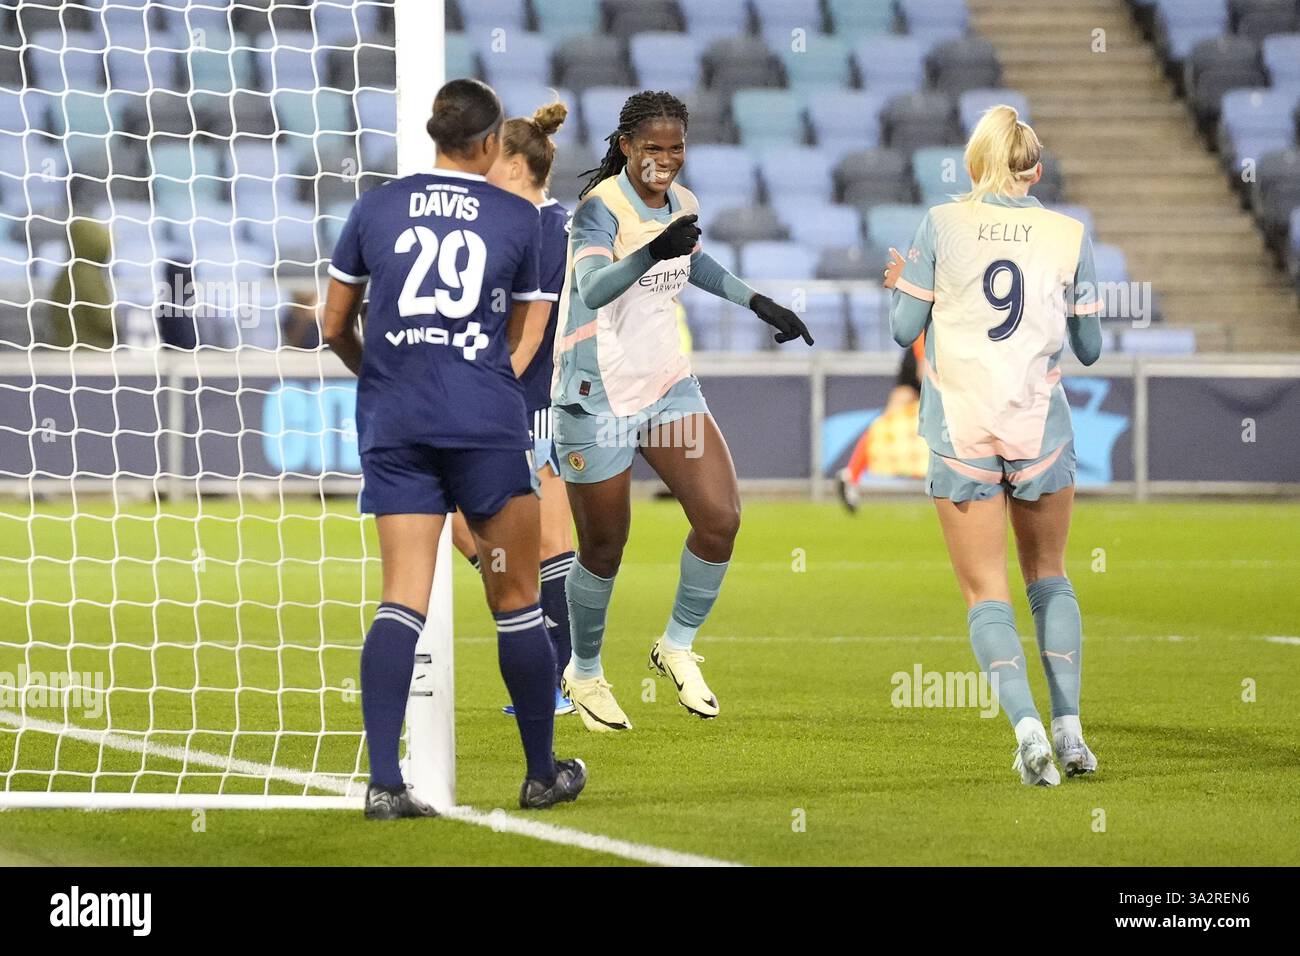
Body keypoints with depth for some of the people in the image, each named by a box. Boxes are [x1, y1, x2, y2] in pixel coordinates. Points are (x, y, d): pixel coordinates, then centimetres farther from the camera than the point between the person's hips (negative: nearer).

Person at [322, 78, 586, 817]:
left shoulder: (374, 209, 7)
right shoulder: (519, 218, 3)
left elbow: (336, 326, 13)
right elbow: (515, 334, 12)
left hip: (392, 423, 2)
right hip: (485, 418, -2)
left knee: (403, 598, -1)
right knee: (517, 598, 9)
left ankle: (383, 782, -13)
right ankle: (543, 774, 18)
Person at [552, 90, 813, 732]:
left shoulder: (682, 204, 4)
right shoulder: (601, 208, -18)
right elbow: (594, 288, -37)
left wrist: (759, 304, 24)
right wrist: (651, 253, -53)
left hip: (667, 385, 6)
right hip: (598, 397, -6)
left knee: (721, 517, -10)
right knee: (604, 547, 3)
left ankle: (677, 647, 11)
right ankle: (584, 673, 27)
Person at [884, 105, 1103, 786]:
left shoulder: (942, 225, -4)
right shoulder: (1068, 235, -1)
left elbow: (905, 329, 0)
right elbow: (1088, 348, 6)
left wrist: (901, 283, 19)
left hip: (961, 432, -1)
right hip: (1040, 425, 1)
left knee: (985, 590, 3)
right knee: (1048, 574, 18)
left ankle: (1026, 725, -17)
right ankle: (1068, 728, 9)